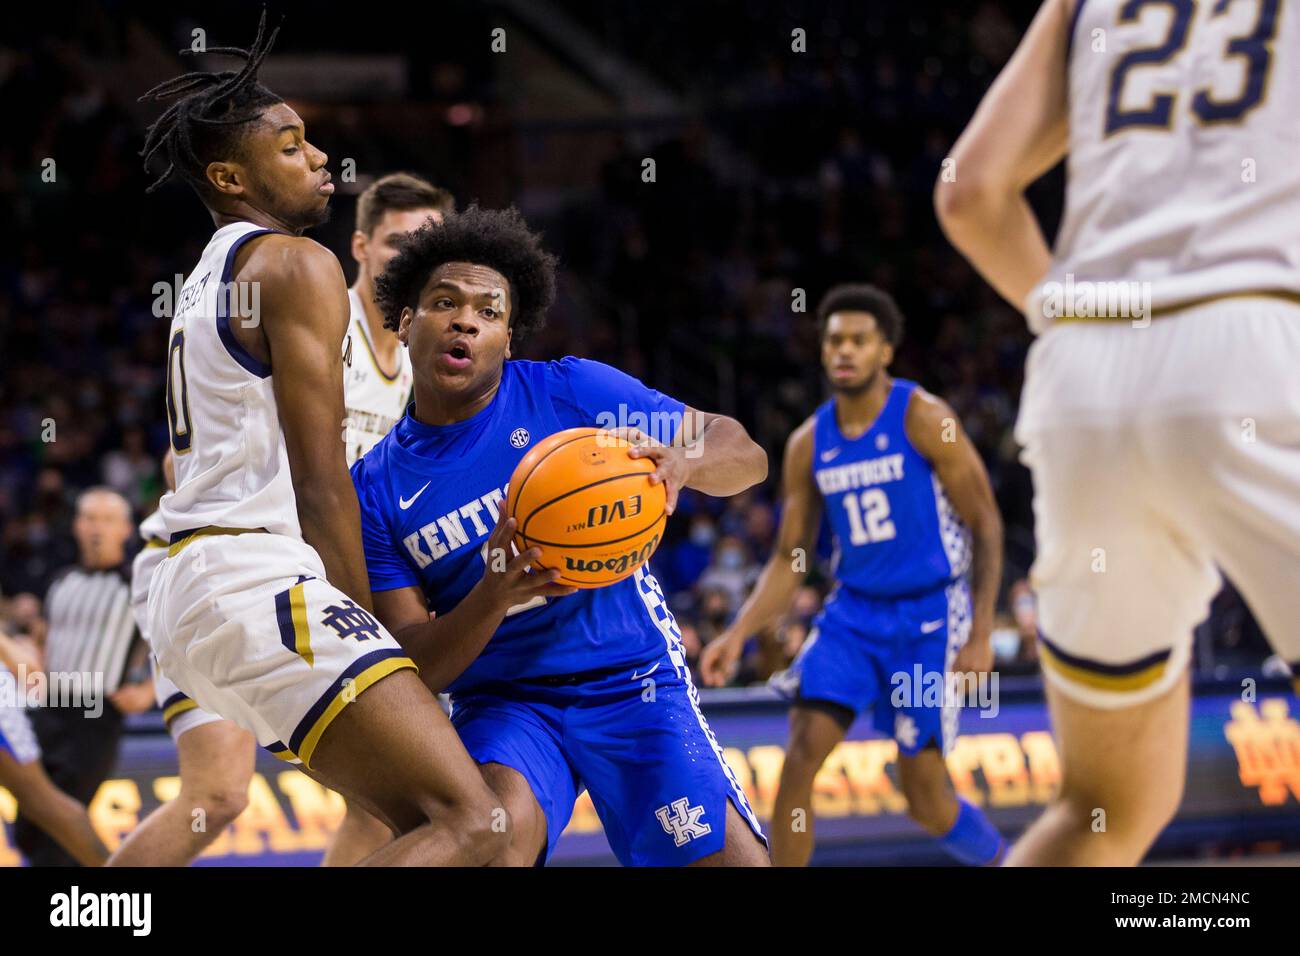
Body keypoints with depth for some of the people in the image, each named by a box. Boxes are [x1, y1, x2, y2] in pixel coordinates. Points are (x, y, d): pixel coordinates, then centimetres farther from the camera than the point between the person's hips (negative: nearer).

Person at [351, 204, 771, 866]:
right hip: (501, 703, 0)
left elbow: (745, 456, -4)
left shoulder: (571, 390, -4)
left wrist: (678, 461, -28)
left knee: (732, 861, -16)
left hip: (633, 683, 1)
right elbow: (415, 667, -8)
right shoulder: (374, 489, -2)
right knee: (499, 826, -33)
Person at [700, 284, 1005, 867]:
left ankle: (1002, 859, 29)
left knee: (927, 801, -2)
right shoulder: (808, 444, 4)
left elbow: (986, 525, -7)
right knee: (802, 753, -16)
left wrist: (981, 634, -13)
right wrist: (738, 635, -3)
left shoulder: (924, 419, -10)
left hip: (928, 615, -4)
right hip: (853, 611, 4)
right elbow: (789, 560, 10)